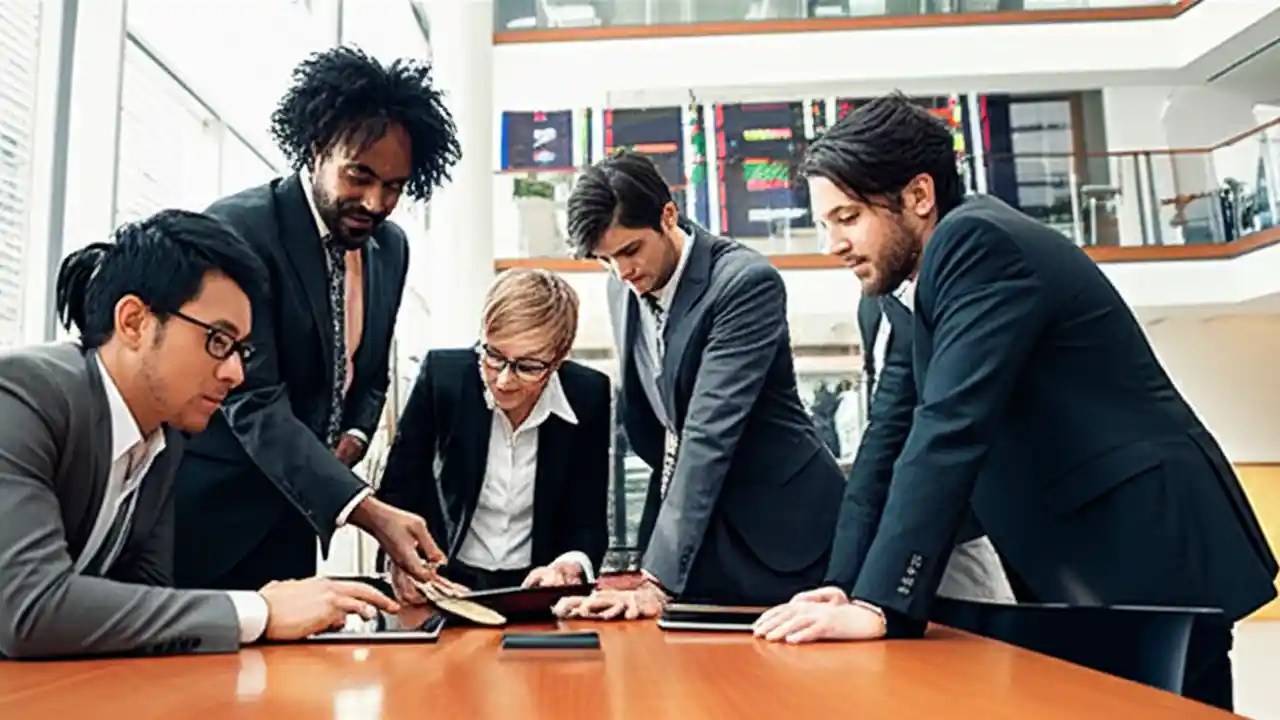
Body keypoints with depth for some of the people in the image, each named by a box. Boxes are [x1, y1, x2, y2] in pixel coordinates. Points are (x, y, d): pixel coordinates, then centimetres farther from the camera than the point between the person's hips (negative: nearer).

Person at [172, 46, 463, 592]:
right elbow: (253, 400, -25)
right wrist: (368, 512, -34)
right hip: (212, 508, -6)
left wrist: (353, 438, -6)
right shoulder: (239, 227, -18)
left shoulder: (390, 246, 3)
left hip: (294, 510, 6)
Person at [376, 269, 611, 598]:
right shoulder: (443, 373, -11)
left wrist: (570, 567, -24)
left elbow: (590, 523, -3)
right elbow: (398, 490, -2)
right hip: (450, 581, 0)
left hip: (539, 588, 1)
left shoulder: (588, 396, -10)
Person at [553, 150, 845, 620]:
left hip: (779, 526, -5)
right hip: (691, 523, 6)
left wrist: (658, 580, -29)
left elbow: (710, 433, -27)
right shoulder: (623, 288, 2)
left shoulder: (748, 281, -20)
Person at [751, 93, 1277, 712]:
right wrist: (868, 592, 1)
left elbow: (950, 431, -28)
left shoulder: (976, 241, -17)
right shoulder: (939, 272, 11)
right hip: (1086, 573, 9)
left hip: (1149, 558, -9)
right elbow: (891, 444, 8)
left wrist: (878, 604, -30)